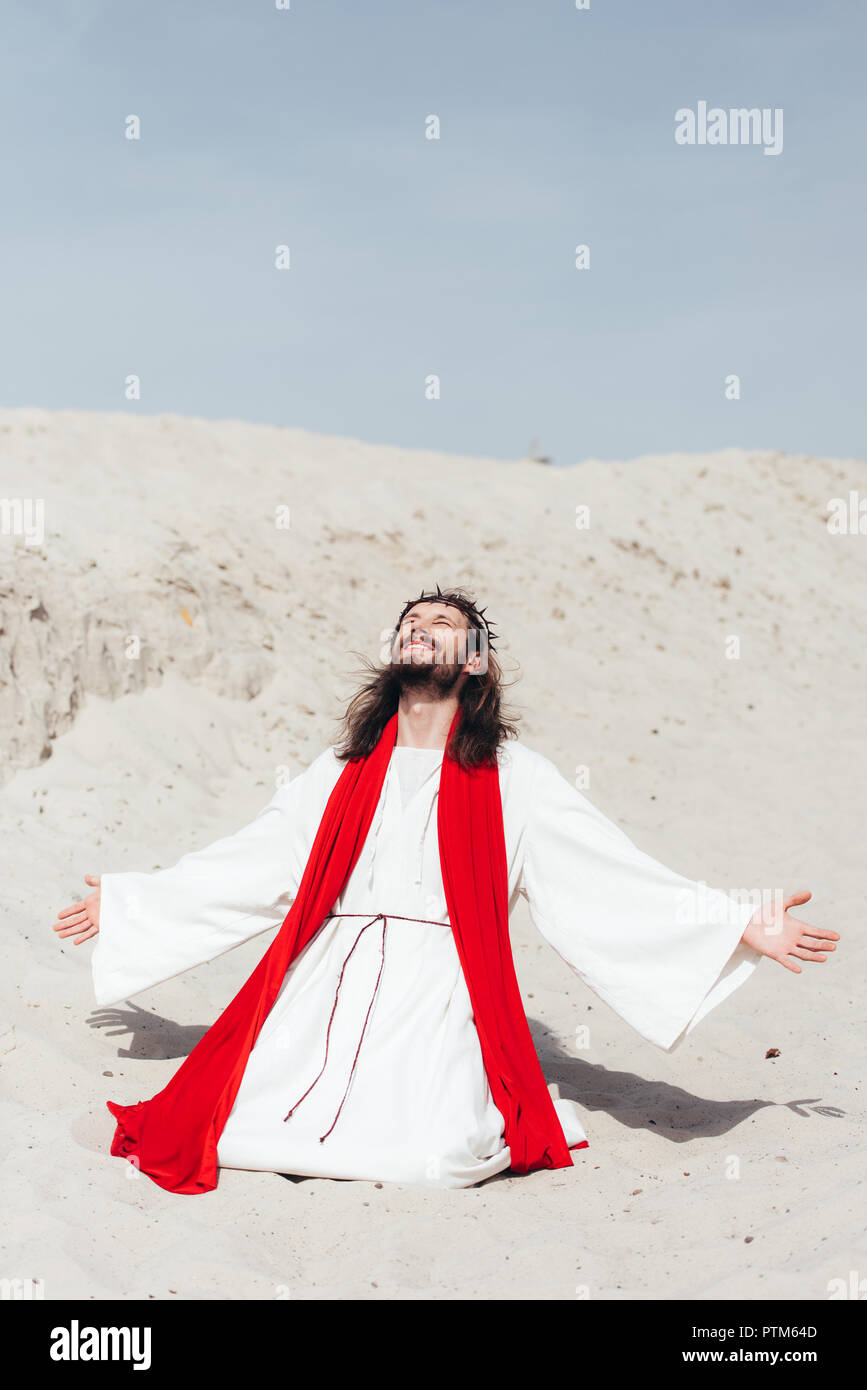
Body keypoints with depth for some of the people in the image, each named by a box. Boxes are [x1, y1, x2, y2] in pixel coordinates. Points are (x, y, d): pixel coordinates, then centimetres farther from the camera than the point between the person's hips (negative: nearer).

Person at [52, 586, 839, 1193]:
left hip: (438, 993, -3)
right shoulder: (341, 773, 17)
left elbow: (619, 879, 1)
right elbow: (246, 869, 23)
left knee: (433, 1156, -26)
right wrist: (127, 903, 26)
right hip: (323, 984, 3)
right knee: (237, 1123, -19)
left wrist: (744, 928, -8)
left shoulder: (512, 777, 7)